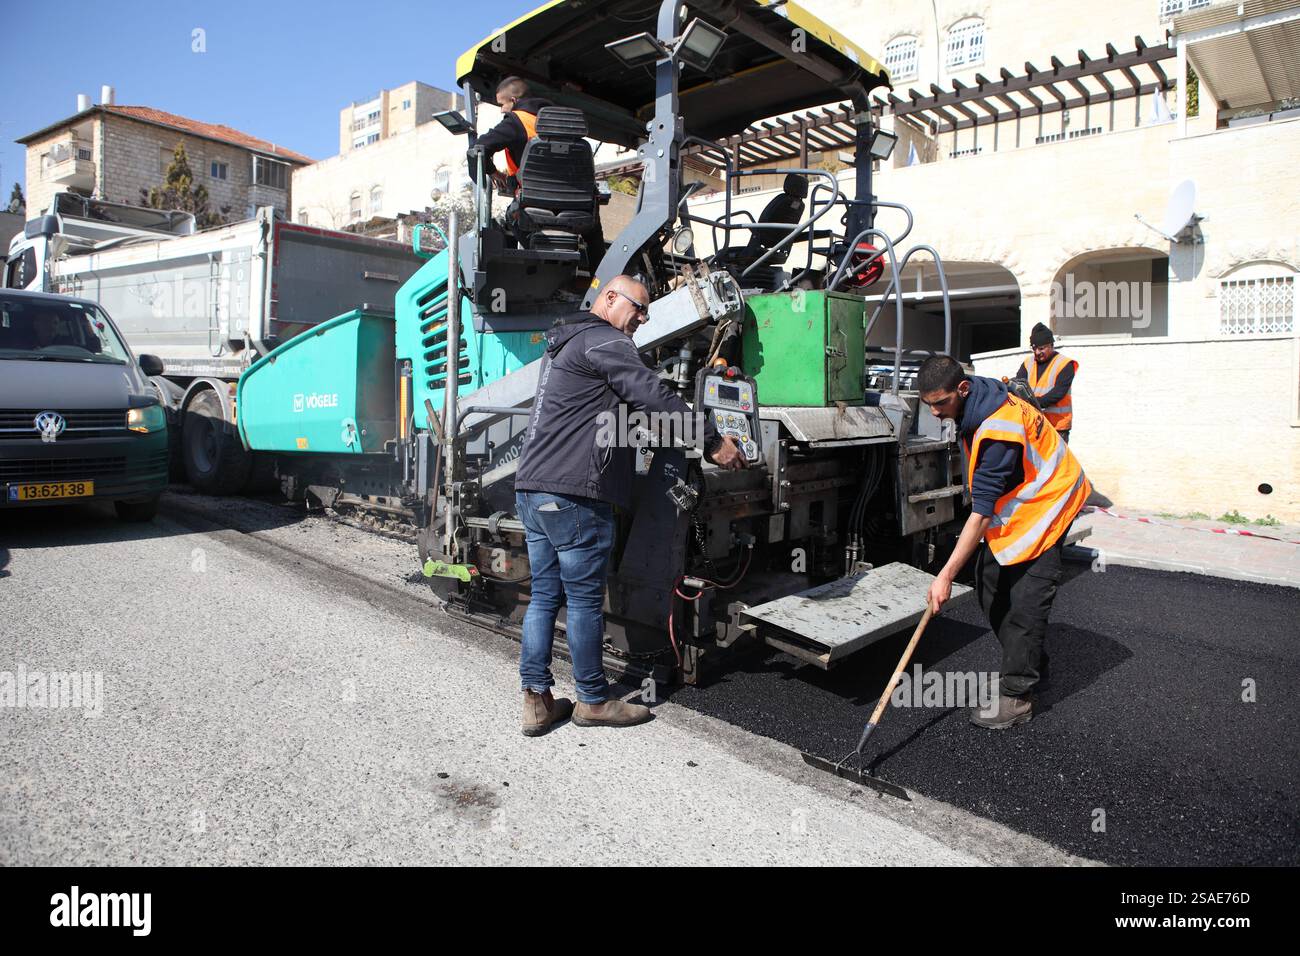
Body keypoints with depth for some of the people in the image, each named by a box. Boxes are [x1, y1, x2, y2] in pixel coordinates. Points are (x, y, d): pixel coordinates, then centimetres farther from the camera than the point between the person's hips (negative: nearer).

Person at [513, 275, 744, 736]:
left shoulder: (563, 343, 27)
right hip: (573, 494, -10)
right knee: (585, 599, 1)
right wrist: (713, 441, -10)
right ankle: (593, 701, 14)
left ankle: (536, 700, 15)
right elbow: (654, 396, -15)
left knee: (543, 596, 11)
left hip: (532, 488, 10)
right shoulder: (604, 341, -6)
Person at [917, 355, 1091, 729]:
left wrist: (946, 575, -35)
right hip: (1009, 504, 10)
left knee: (1026, 601, -10)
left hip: (1044, 503, -9)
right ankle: (1031, 666, 25)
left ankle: (1016, 696, -1)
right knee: (989, 585, 8)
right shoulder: (974, 404, -4)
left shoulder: (999, 429, -34)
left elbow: (982, 513, -35)